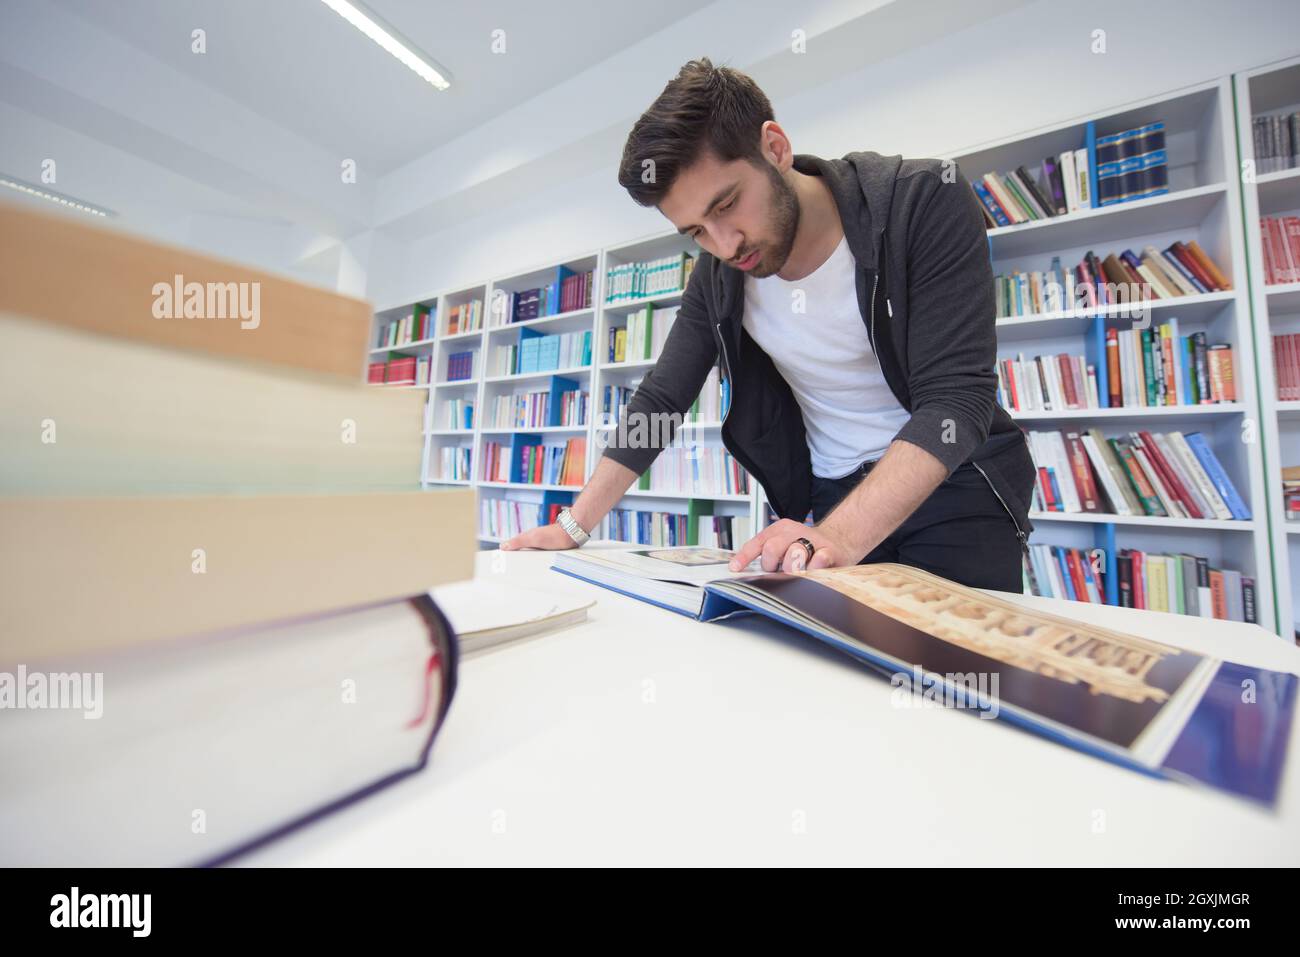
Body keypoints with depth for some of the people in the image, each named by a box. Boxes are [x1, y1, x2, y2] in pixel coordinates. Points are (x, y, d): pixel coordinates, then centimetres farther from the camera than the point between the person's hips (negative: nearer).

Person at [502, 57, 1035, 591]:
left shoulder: (927, 200, -18)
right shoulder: (717, 276, -7)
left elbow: (956, 399, -25)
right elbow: (660, 400, -4)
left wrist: (841, 536, -40)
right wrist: (575, 526, -7)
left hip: (958, 485, -1)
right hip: (835, 497, 2)